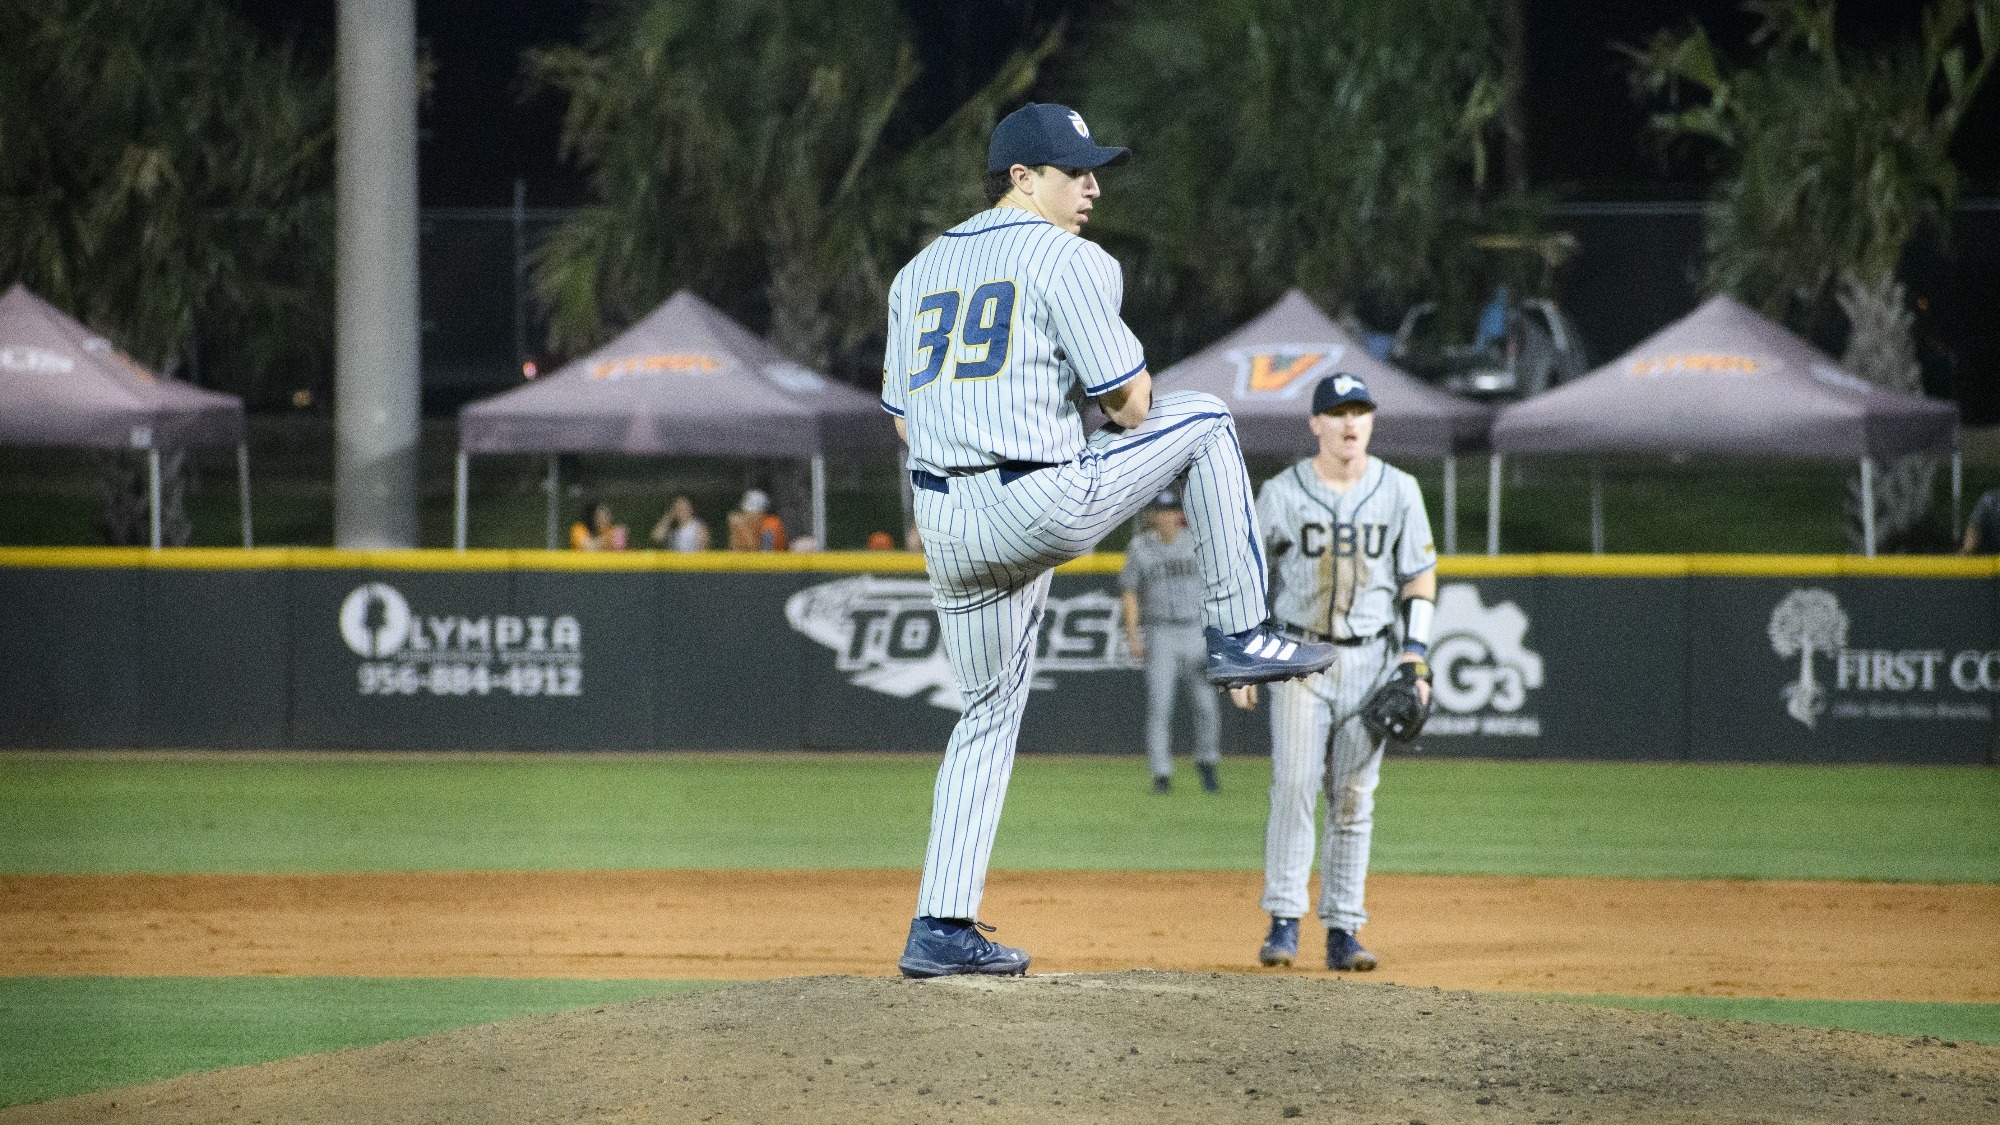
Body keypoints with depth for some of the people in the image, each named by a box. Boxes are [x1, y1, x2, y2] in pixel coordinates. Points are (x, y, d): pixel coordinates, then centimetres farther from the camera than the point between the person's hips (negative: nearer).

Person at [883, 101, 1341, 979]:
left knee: (988, 712, 17)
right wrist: (1130, 428, 17)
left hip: (941, 523, 7)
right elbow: (1127, 398, -5)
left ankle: (941, 927, 12)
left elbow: (905, 419, 20)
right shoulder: (1063, 257, -3)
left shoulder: (920, 271, 19)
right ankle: (1238, 634, 14)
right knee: (1203, 420, 14)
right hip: (1040, 503, -7)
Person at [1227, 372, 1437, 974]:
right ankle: (1283, 923, -9)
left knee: (1354, 798, 2)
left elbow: (1420, 576, 8)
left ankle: (1342, 931, 5)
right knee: (1294, 785, -13)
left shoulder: (1398, 490, 4)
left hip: (1371, 660, 2)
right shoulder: (1282, 492, 0)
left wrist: (1416, 651, -4)